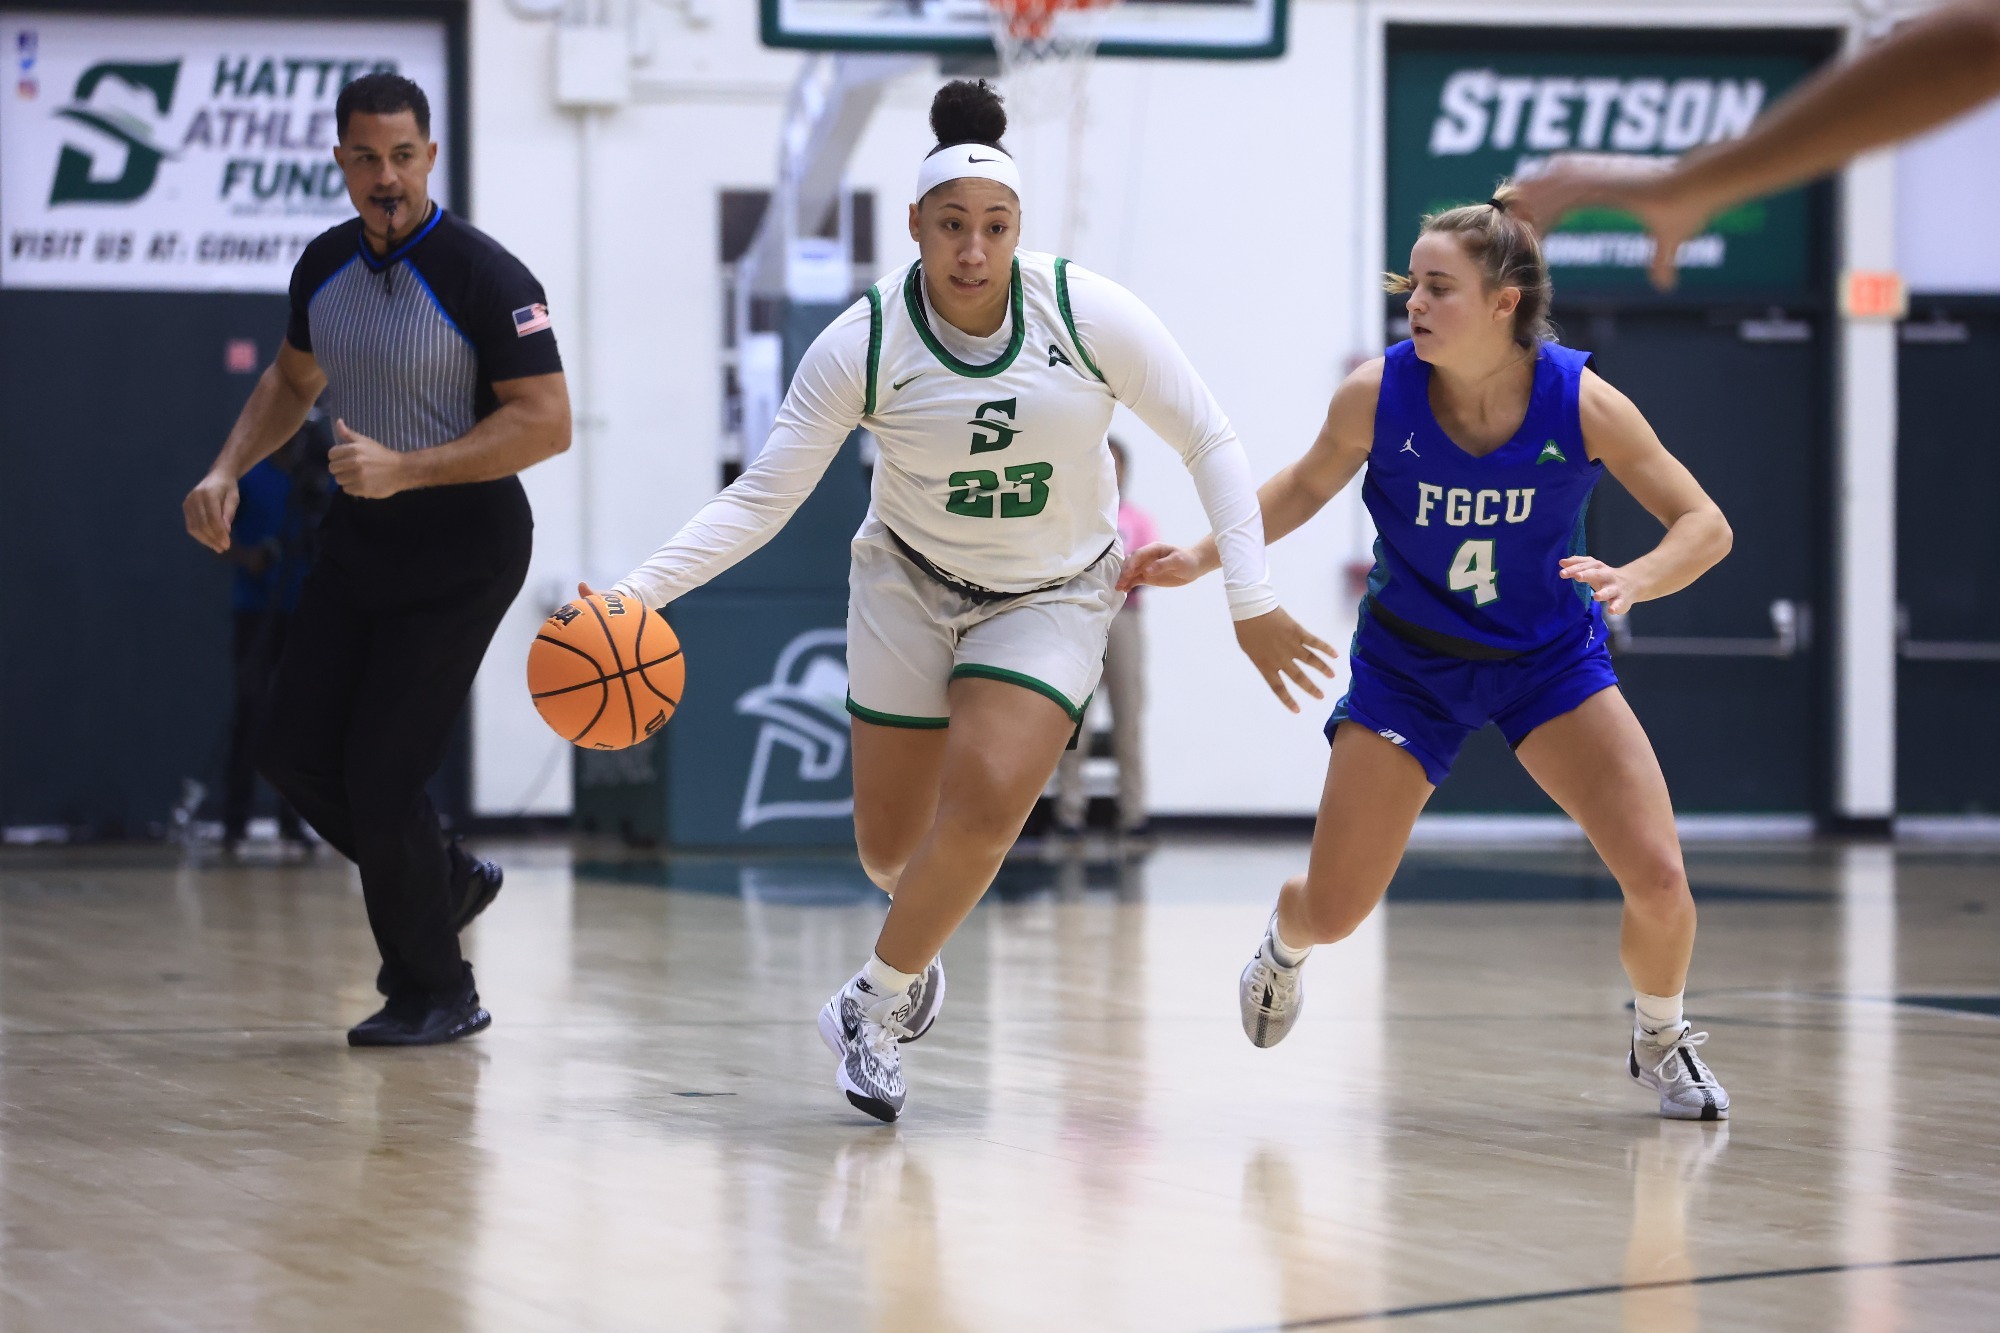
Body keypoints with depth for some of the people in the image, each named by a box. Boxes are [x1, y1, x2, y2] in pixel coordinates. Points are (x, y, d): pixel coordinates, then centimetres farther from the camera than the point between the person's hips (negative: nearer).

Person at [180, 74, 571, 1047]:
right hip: (359, 536, 7)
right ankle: (447, 881, 28)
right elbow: (292, 380, 21)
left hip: (462, 548, -7)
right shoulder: (325, 265, 4)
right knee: (294, 753, 4)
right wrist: (226, 471, 6)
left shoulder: (485, 276, -18)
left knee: (381, 773, -9)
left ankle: (436, 995, 10)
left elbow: (547, 422, -22)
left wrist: (404, 469, -26)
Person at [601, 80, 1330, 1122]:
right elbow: (759, 499, -17)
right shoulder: (862, 345, -20)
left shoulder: (1090, 315, -21)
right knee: (890, 848, 7)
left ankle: (877, 1007, -1)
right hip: (910, 582, 1)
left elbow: (1208, 443, -11)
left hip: (1052, 598, -1)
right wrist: (635, 593, -29)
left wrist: (1250, 602, -13)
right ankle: (922, 932, 46)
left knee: (986, 799, -23)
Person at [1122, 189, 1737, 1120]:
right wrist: (1200, 559, -7)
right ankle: (1284, 945, 40)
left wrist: (1632, 581, -34)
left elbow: (1704, 525, -15)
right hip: (1408, 662, 0)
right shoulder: (1379, 395, -20)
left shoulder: (1580, 401, -22)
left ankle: (1660, 1041, 18)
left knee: (1658, 878, -15)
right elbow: (1307, 485, 2)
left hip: (1550, 658, 0)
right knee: (1332, 912, -1)